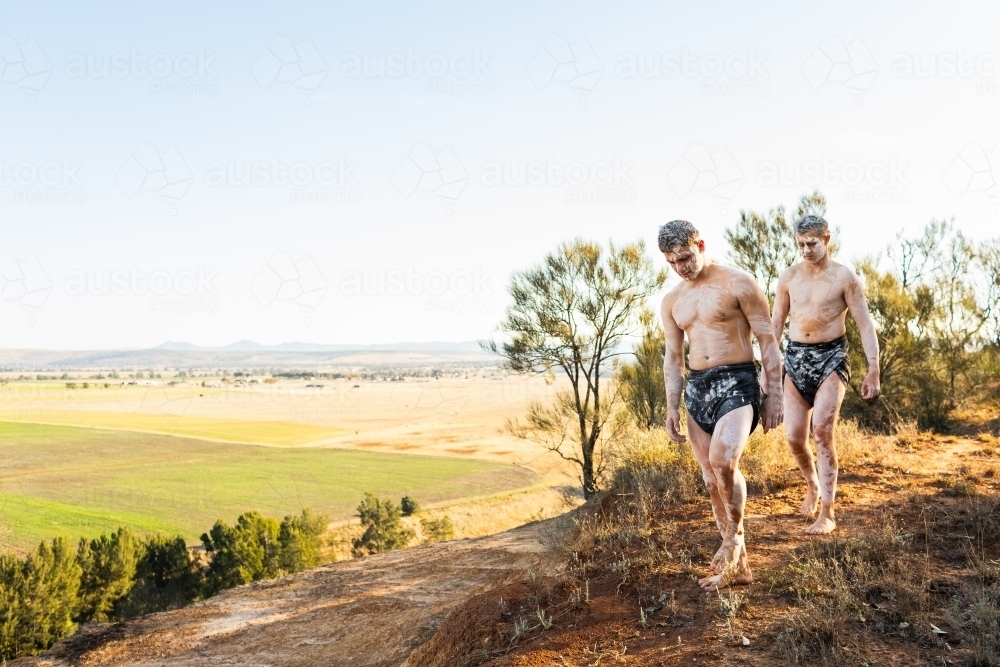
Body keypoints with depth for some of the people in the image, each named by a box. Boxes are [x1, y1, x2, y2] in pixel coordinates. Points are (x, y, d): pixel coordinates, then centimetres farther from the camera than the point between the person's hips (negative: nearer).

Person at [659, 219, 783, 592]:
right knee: (711, 479, 6)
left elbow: (767, 340, -4)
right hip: (696, 388, 6)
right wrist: (672, 408, 9)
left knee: (723, 460, -28)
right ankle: (737, 566, 19)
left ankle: (734, 536, -2)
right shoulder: (672, 302, 13)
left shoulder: (738, 283, -4)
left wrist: (774, 395, -8)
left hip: (737, 383, -6)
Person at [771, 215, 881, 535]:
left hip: (830, 356, -3)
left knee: (823, 430, -17)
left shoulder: (844, 277, -4)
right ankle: (812, 485, 32)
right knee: (794, 438, 0)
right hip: (795, 356, 4)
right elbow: (776, 324, 12)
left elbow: (865, 325, -5)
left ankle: (827, 514, -9)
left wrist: (873, 371, -12)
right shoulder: (789, 277, 6)